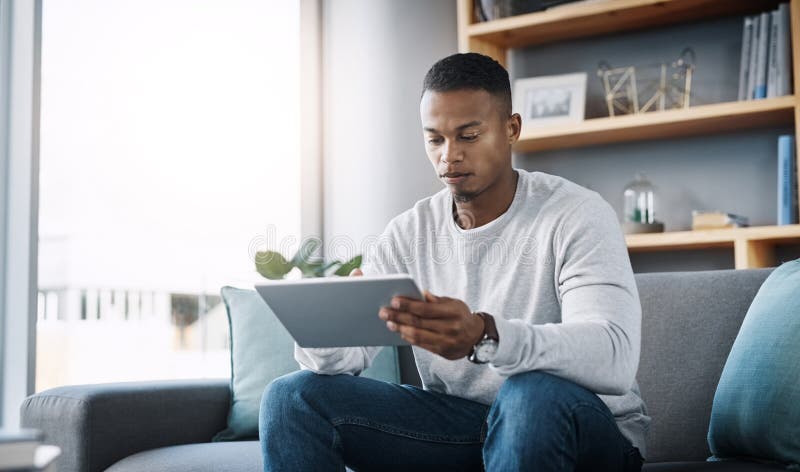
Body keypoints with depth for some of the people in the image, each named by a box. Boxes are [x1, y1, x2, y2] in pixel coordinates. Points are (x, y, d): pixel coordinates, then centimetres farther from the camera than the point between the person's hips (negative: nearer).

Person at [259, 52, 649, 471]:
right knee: (291, 397, -10)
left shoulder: (577, 216, -14)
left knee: (535, 394, -39)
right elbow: (346, 356, -3)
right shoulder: (410, 232, 2)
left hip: (585, 434, -3)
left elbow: (614, 359, -30)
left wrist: (484, 336, -47)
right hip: (457, 425, 4)